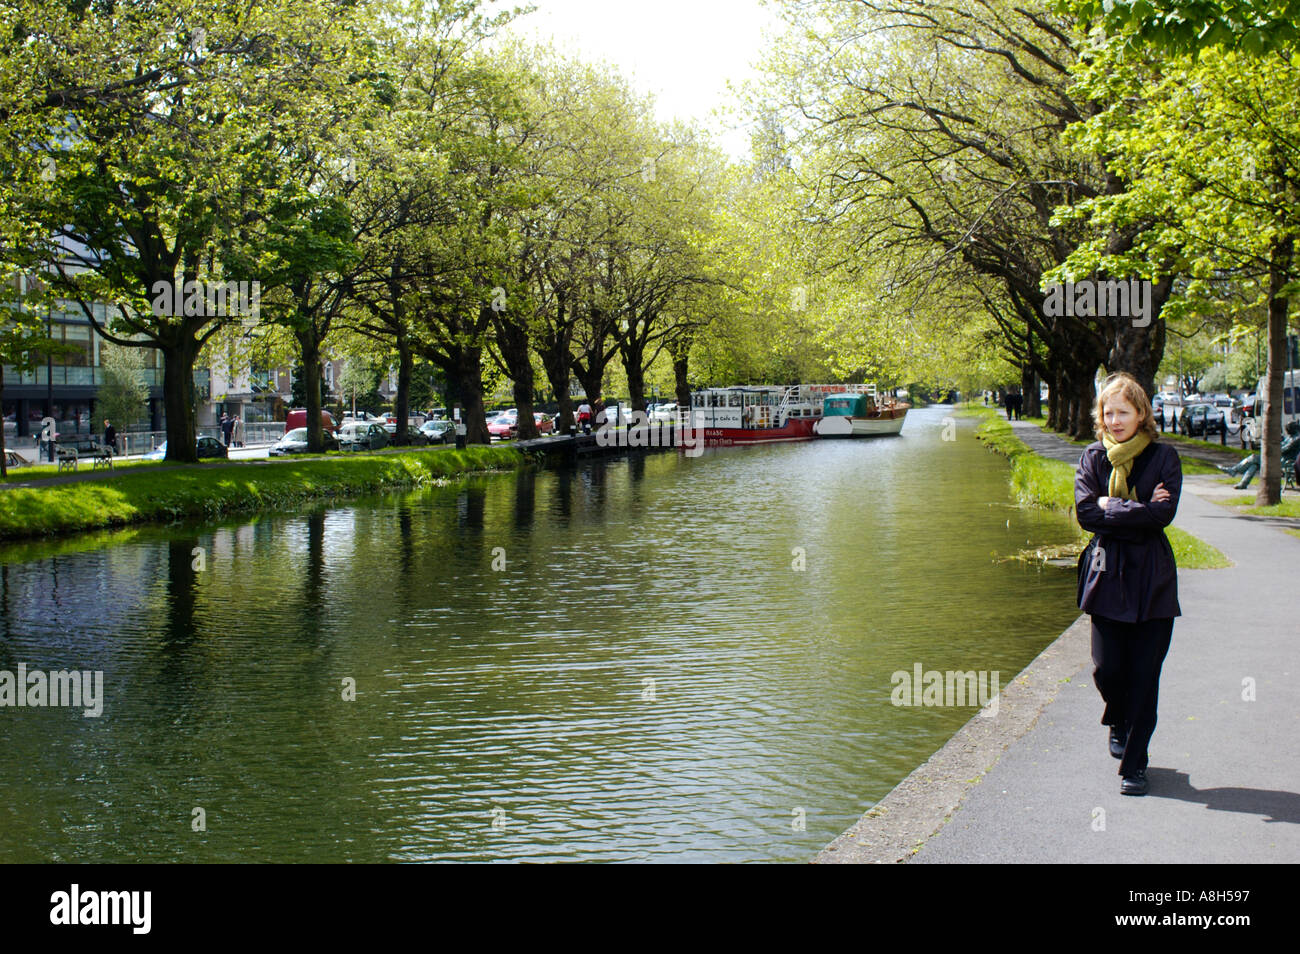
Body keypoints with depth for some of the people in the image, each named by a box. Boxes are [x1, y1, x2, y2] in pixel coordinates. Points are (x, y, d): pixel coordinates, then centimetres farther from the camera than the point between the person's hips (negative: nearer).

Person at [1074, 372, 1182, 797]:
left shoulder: (1163, 456, 0)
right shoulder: (1093, 458, 6)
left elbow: (1163, 512, -13)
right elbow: (1085, 512, -6)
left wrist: (1110, 507, -11)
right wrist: (1138, 510, -11)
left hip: (1151, 576, -1)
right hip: (1107, 572, 2)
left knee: (1143, 674, -2)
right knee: (1106, 668, -4)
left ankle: (1134, 764, 9)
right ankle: (1119, 722, 31)